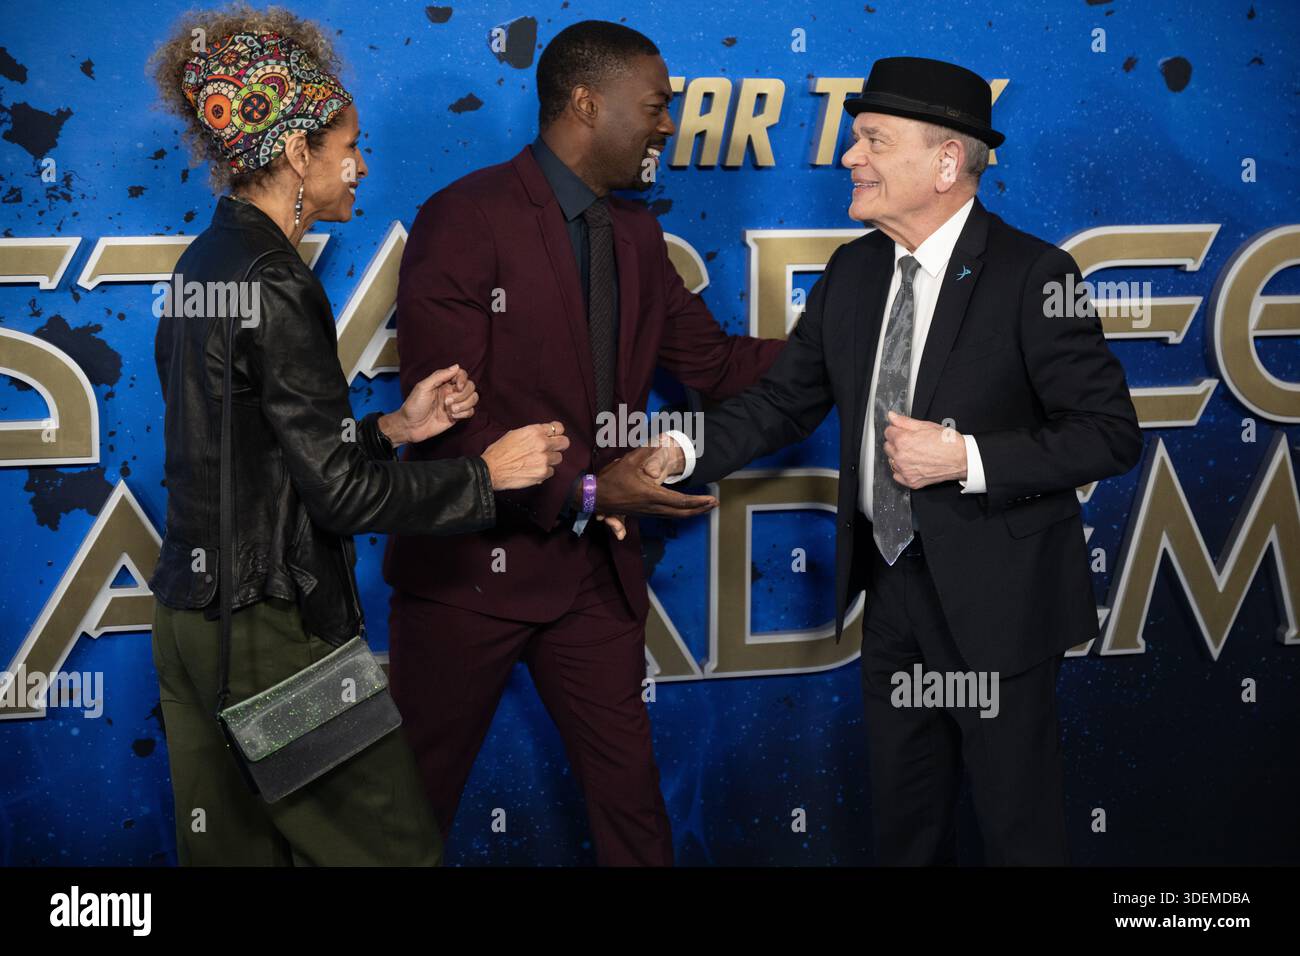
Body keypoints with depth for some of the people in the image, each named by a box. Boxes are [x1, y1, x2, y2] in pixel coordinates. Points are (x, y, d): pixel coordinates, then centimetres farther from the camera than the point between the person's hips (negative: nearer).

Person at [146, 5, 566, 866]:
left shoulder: (210, 261, 10)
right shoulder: (270, 284, -18)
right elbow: (338, 491, -18)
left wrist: (394, 429, 9)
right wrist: (487, 472, -8)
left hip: (194, 622, 10)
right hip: (269, 632, -10)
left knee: (234, 846, 14)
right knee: (393, 844, 0)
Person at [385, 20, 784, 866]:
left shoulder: (635, 234, 9)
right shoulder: (465, 219, -14)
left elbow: (713, 361, 12)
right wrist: (585, 490, -25)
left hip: (594, 569, 6)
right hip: (472, 565, -6)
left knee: (629, 788, 11)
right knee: (415, 802, 8)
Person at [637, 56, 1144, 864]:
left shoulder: (1031, 275, -16)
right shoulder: (854, 271, 3)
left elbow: (1110, 433, -17)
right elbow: (786, 400, 6)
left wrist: (966, 459, -23)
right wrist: (682, 455, -9)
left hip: (995, 597, -6)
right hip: (893, 587, 6)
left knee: (1020, 826, 8)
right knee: (905, 818, 19)